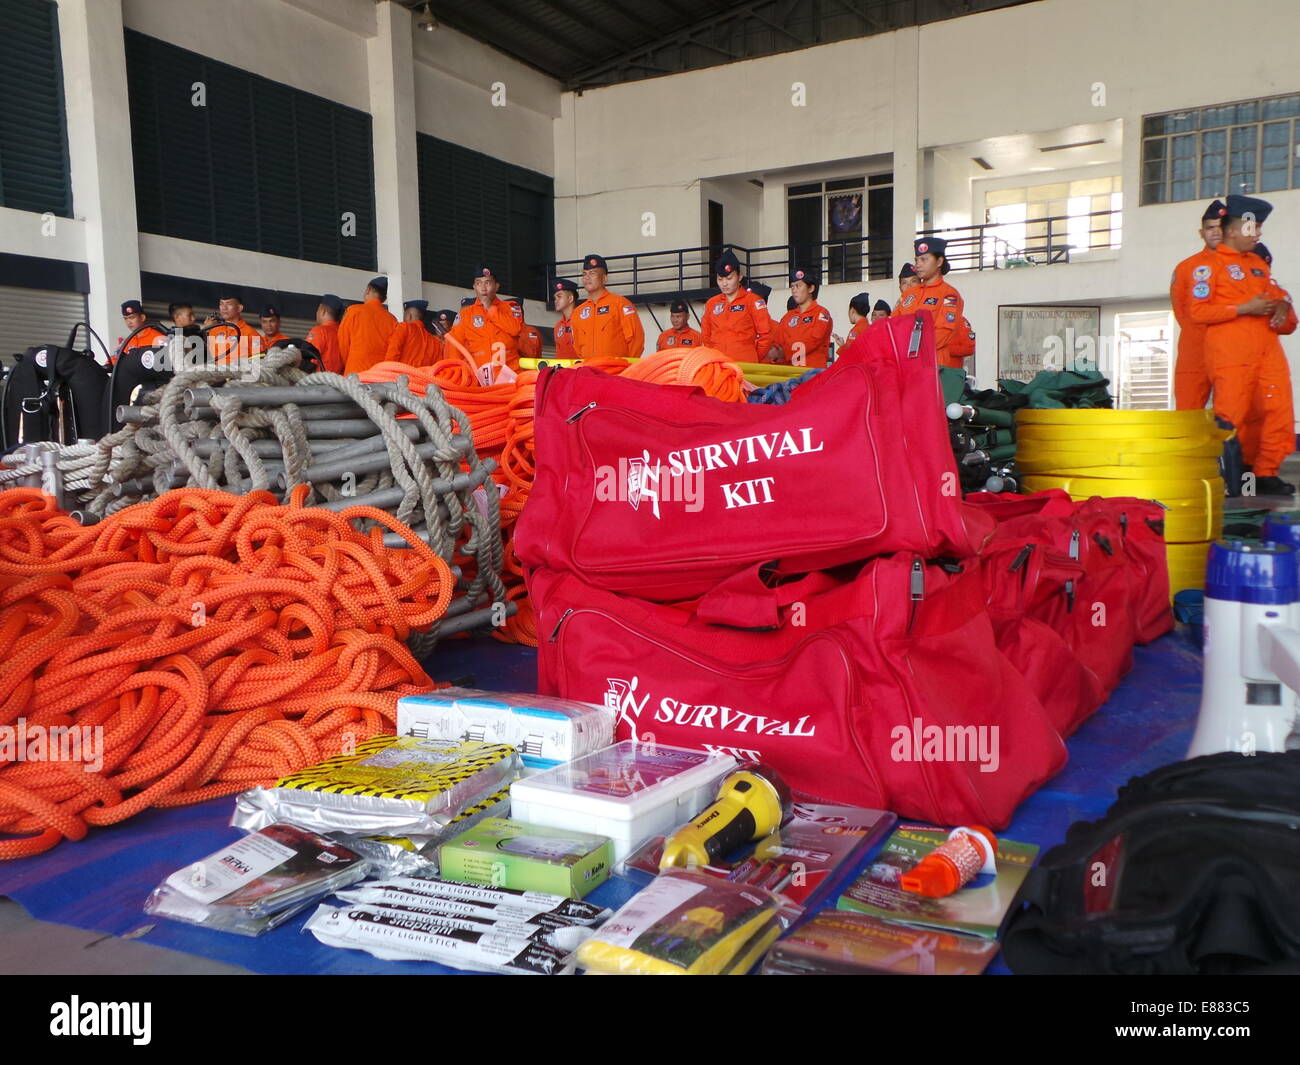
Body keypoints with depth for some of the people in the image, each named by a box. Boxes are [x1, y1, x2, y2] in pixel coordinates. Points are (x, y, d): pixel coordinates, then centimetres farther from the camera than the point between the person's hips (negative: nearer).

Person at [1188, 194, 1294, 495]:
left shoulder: (1259, 264, 23)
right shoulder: (1209, 265, 0)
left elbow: (1275, 295, 32)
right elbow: (1197, 311, -10)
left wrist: (1281, 306, 8)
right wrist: (1245, 308, -14)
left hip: (1268, 349, 7)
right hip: (1231, 353, -7)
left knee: (1279, 410, 0)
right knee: (1232, 415, -9)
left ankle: (1266, 474, 8)